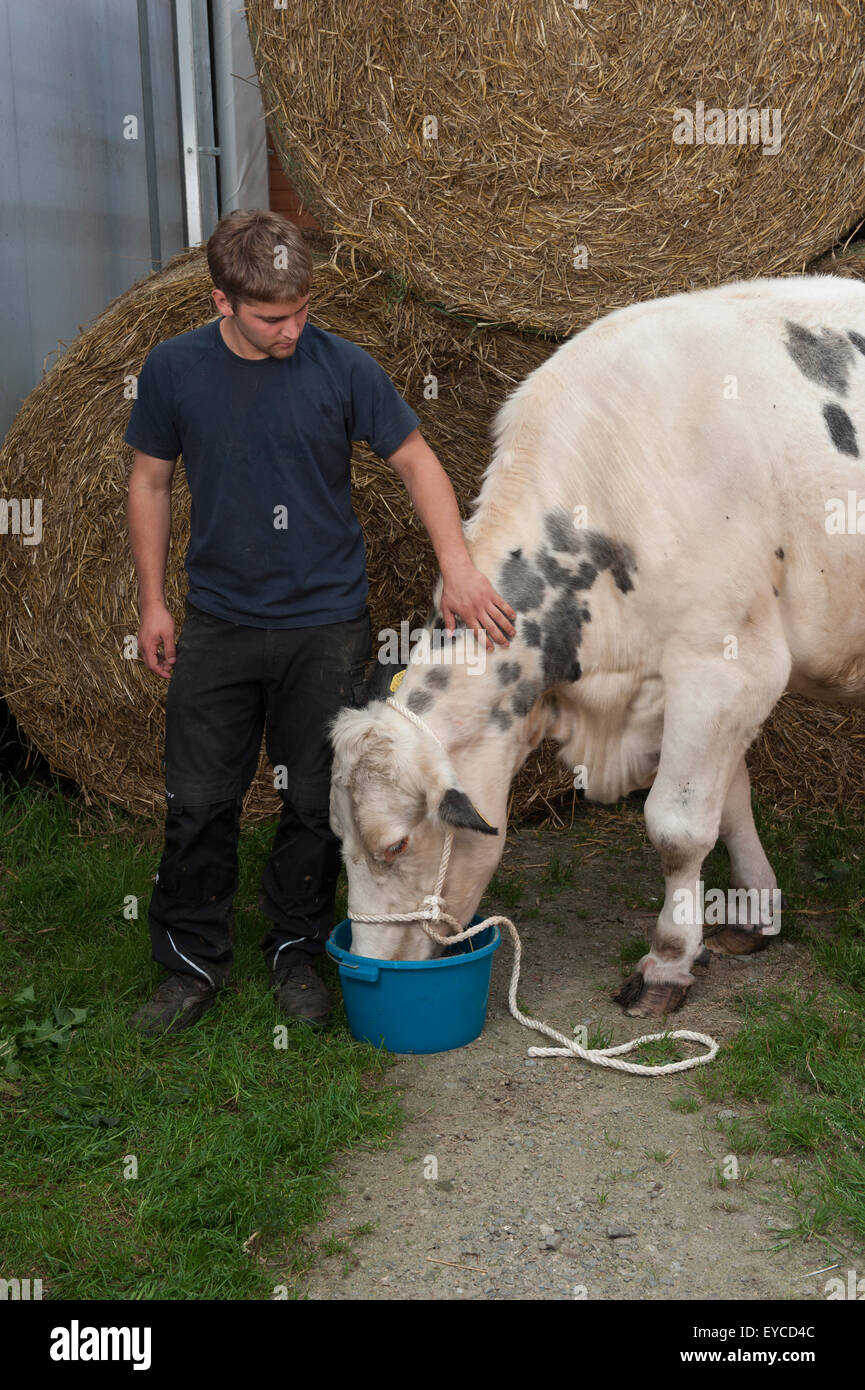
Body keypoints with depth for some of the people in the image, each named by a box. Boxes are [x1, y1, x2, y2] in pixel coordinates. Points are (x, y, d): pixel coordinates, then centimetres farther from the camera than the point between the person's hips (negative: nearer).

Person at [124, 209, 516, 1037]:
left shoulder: (342, 368, -7)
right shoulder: (174, 369, -3)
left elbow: (415, 461, -1)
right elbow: (150, 481, 6)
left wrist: (457, 567, -12)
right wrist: (152, 602, 4)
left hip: (326, 625, -1)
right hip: (218, 621, 1)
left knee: (315, 801, 8)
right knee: (199, 800, 5)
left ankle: (295, 952, 28)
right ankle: (192, 963, 23)